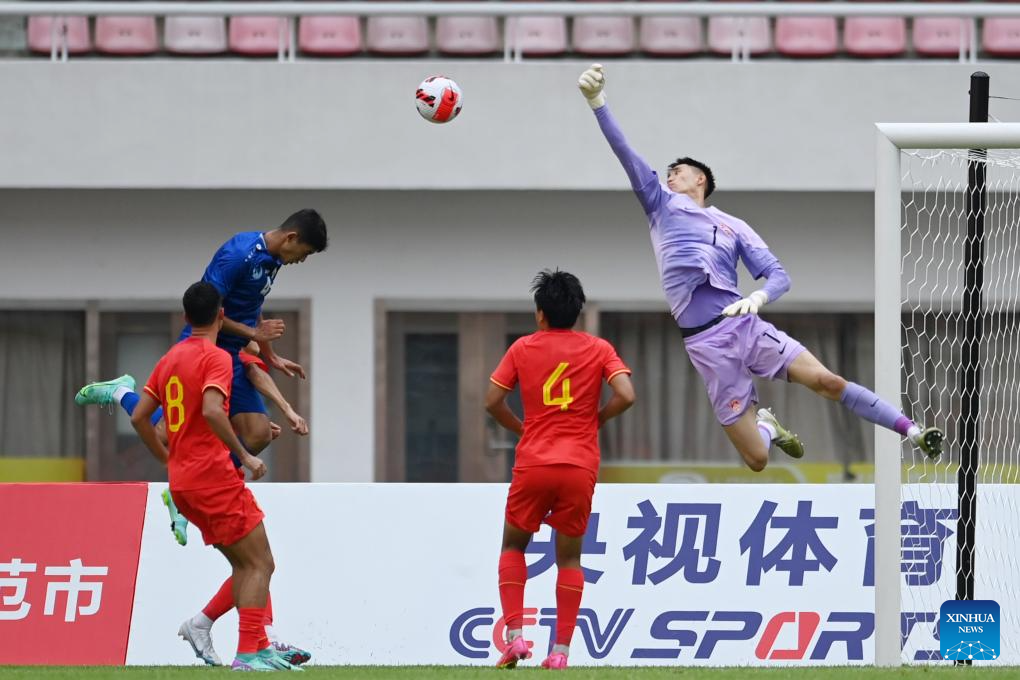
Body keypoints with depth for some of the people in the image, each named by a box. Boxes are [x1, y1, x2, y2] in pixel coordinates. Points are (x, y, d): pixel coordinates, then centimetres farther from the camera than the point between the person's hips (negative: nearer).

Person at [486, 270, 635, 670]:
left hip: (533, 465, -1)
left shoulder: (523, 348, 5)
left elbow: (493, 402, 2)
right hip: (580, 468, 1)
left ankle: (515, 636, 2)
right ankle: (561, 651, 3)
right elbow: (625, 396, -9)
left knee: (513, 546, 18)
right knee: (569, 557, 12)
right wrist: (596, 418, 9)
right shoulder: (599, 349, 4)